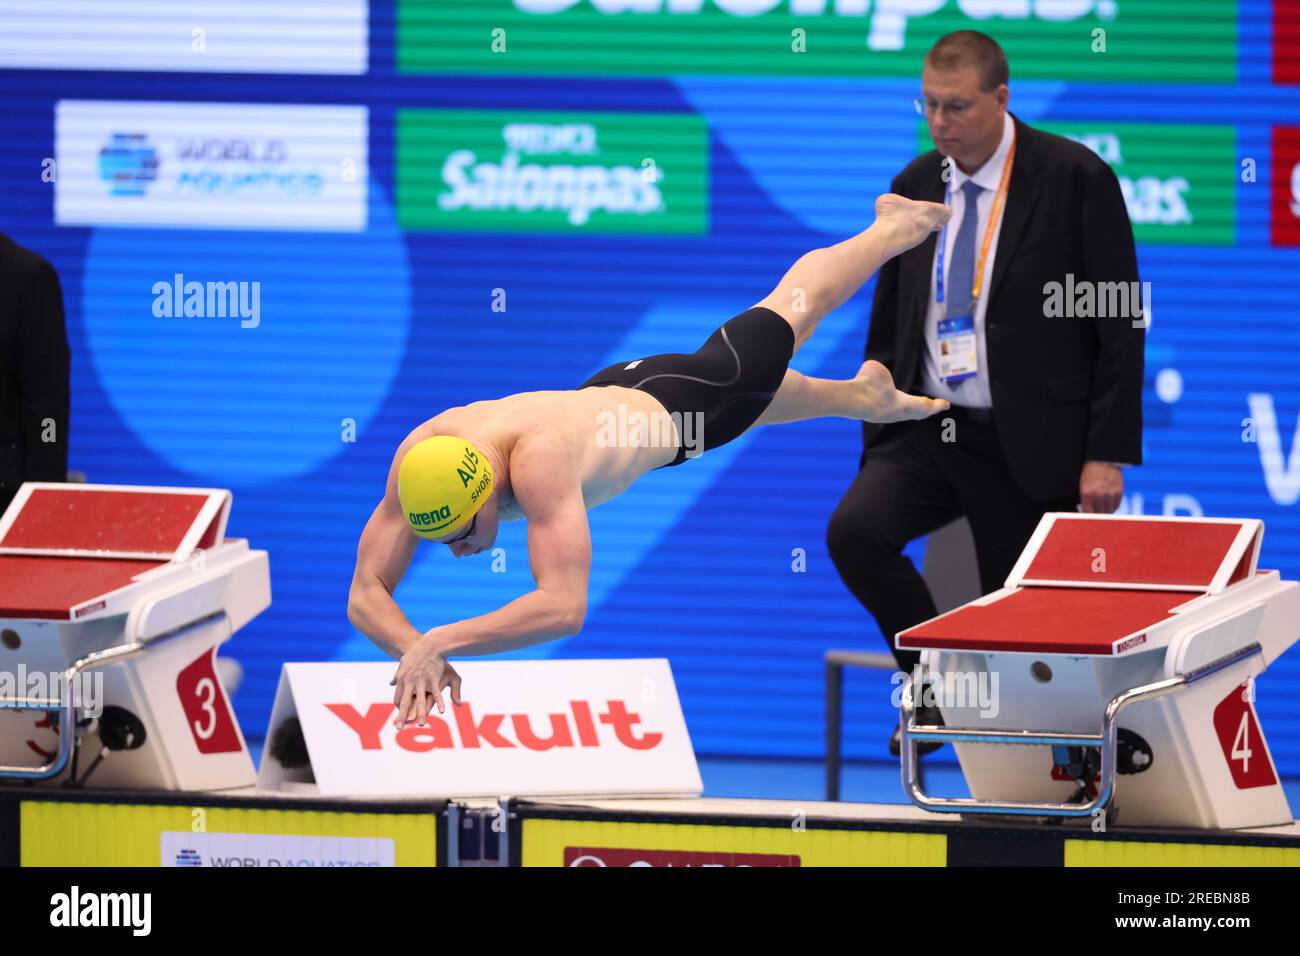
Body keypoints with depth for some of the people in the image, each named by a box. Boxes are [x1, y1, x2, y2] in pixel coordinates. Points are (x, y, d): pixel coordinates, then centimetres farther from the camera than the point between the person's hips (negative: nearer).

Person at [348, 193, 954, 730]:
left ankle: (897, 227, 56)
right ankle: (864, 398, 69)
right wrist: (413, 650, -58)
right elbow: (365, 594, -36)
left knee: (792, 313, 27)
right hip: (608, 395, 5)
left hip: (673, 407, -4)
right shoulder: (417, 457, -39)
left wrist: (443, 642, -71)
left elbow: (564, 607, -62)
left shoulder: (537, 459, -54)